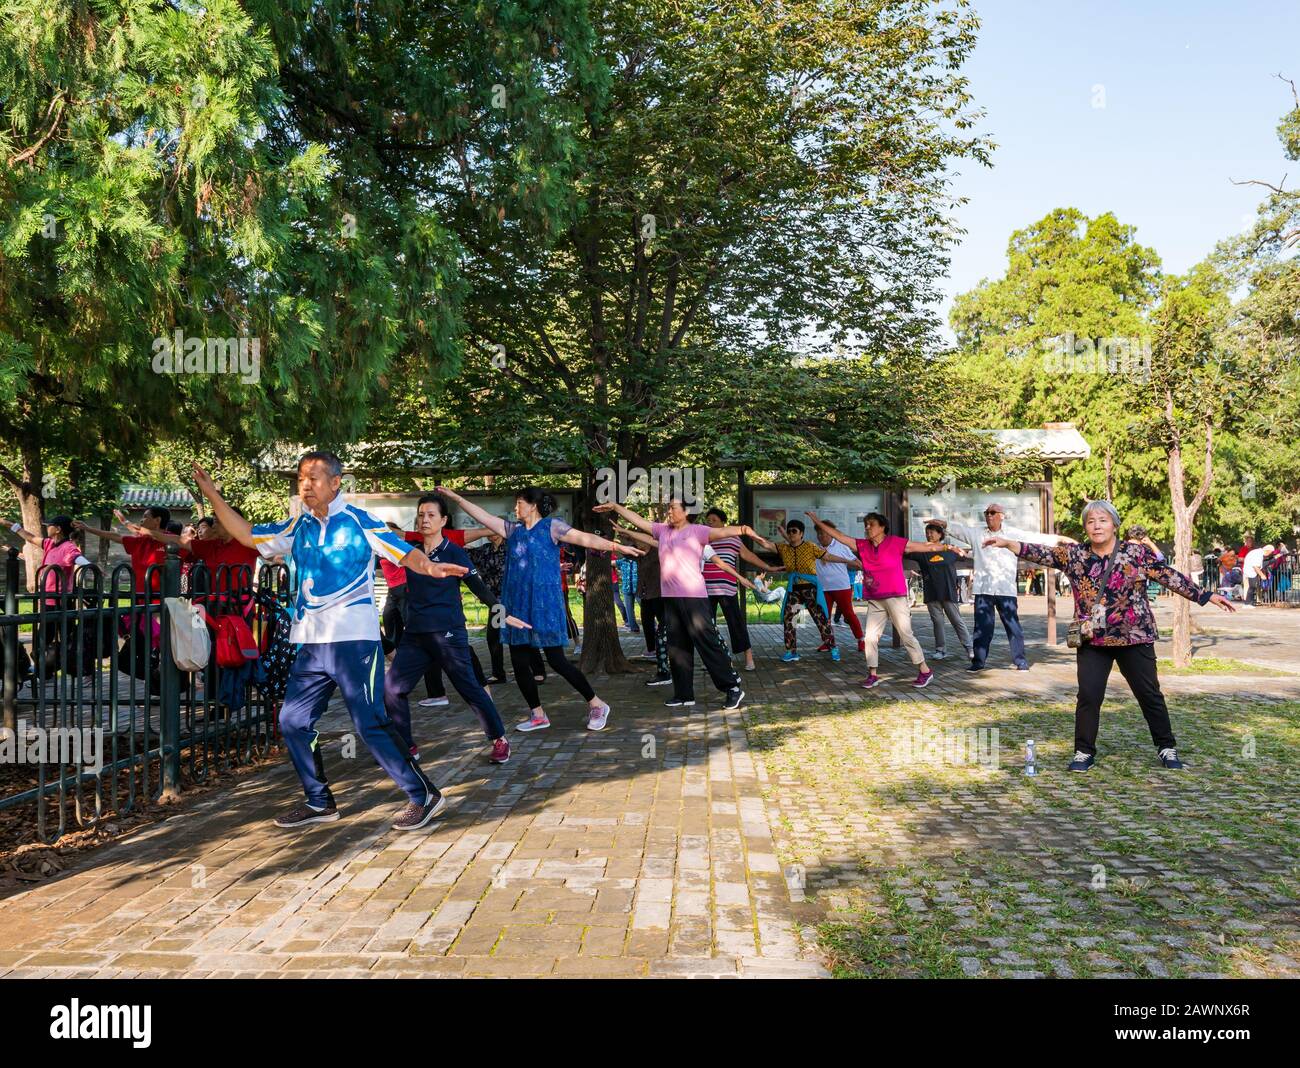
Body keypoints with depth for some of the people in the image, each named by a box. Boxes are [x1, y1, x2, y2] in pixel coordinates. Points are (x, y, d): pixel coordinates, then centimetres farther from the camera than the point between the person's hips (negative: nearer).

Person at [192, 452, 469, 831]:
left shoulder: (358, 521, -5)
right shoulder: (297, 526, 11)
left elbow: (403, 552, -11)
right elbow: (248, 536, 17)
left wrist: (430, 567, -32)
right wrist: (212, 495, 11)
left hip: (354, 640, -7)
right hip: (311, 643, 7)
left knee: (372, 723, -9)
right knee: (293, 722, 9)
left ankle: (423, 795, 4)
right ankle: (319, 802, 25)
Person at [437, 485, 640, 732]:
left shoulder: (551, 526, -6)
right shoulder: (513, 529, 11)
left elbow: (584, 538, -15)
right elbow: (484, 516, 15)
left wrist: (616, 547, -26)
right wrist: (456, 497, 13)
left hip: (545, 604, -7)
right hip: (518, 606, 7)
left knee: (556, 660, -6)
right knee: (519, 663, 7)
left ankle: (597, 705, 7)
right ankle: (538, 715, 21)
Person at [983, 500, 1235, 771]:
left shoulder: (1136, 553, -2)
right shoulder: (1075, 555, 1)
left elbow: (1171, 577, 0)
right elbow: (1042, 554, -7)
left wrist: (1207, 596, -1)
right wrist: (1007, 543, -20)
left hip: (1134, 637, -1)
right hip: (1092, 639, 1)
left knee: (1149, 694, 8)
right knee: (1088, 695, -2)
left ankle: (1167, 748, 24)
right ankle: (1084, 752, 11)